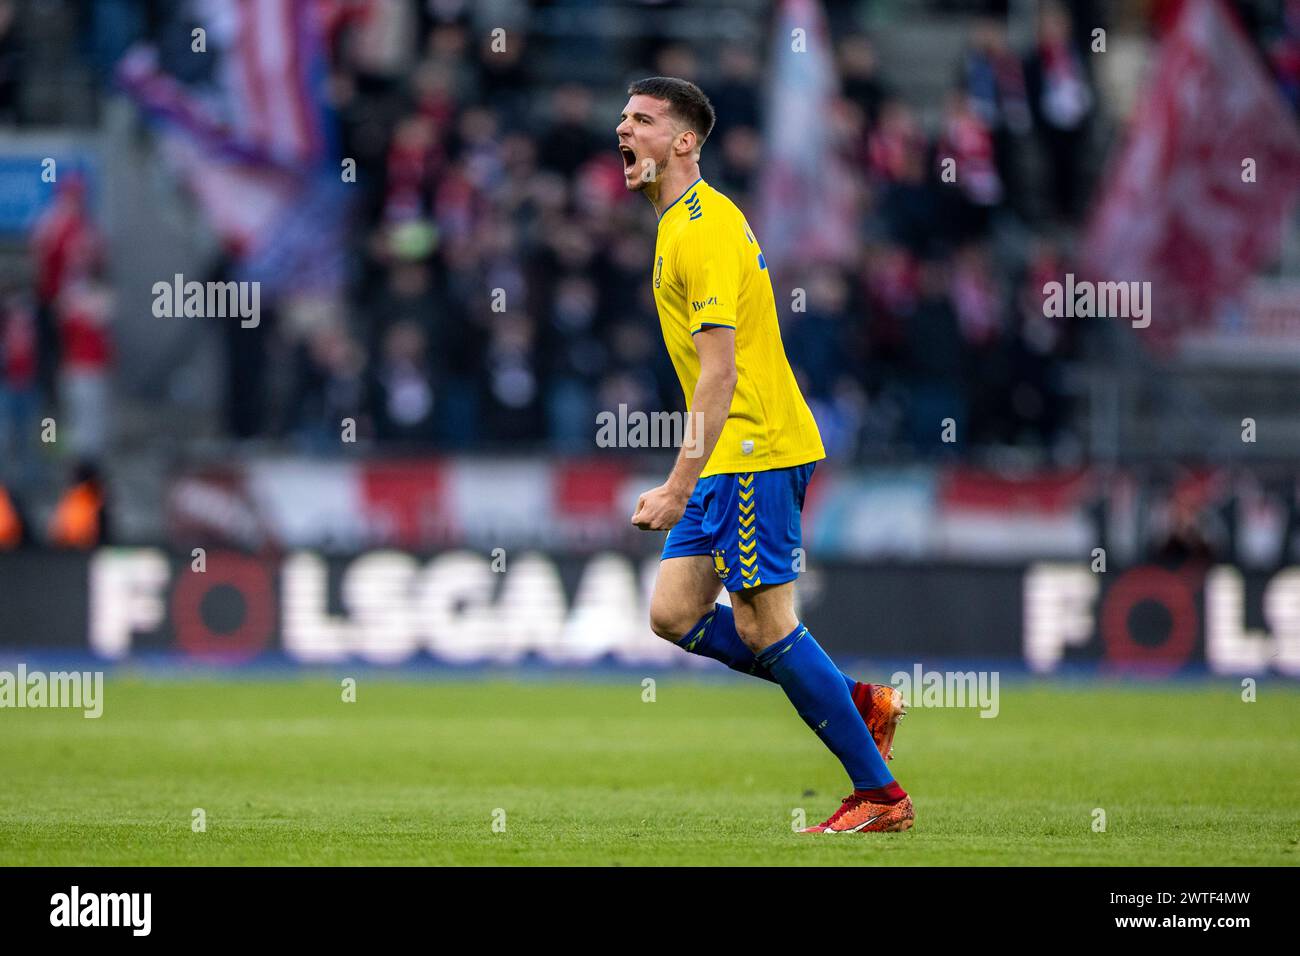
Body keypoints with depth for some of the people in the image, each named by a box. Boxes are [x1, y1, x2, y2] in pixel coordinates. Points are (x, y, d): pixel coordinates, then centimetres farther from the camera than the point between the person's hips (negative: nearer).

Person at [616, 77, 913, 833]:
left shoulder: (704, 230, -16)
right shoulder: (679, 222, 16)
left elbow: (719, 372, -22)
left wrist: (678, 487, -25)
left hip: (755, 451, -10)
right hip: (731, 456, 10)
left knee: (763, 625, -7)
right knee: (675, 613, 6)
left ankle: (881, 793, -1)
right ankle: (860, 705, 13)